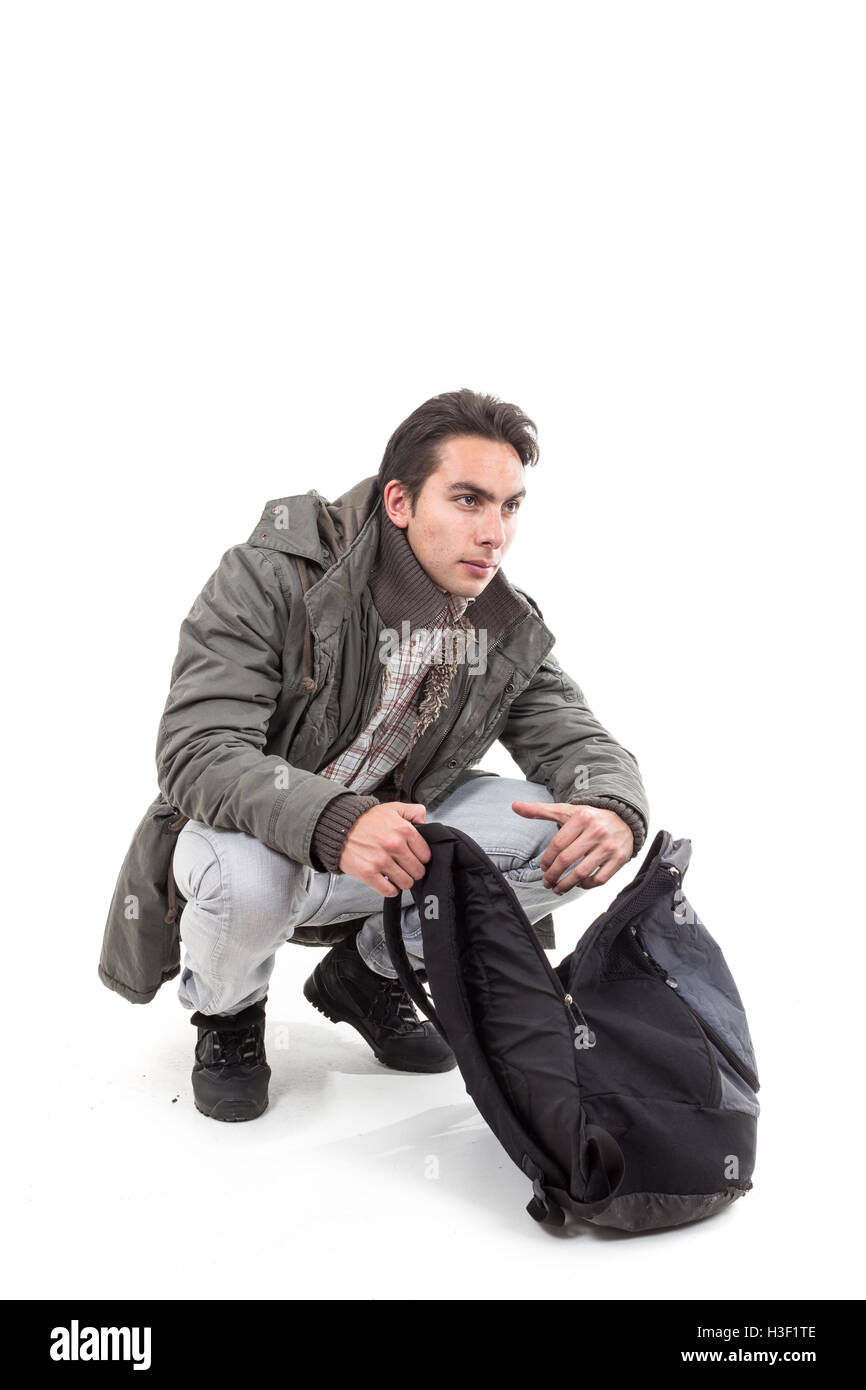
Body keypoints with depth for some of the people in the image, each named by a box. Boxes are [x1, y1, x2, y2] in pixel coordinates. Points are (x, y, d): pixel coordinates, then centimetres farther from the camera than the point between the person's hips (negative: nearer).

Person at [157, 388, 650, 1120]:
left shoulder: (510, 626, -6)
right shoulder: (271, 578, -23)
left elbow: (573, 736, -4)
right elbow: (197, 750, -30)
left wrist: (615, 809, -31)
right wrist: (335, 822, -49)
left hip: (398, 831, 5)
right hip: (266, 837, -4)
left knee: (570, 832, -16)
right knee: (244, 882, -40)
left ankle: (369, 973, 8)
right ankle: (227, 1011, 2)